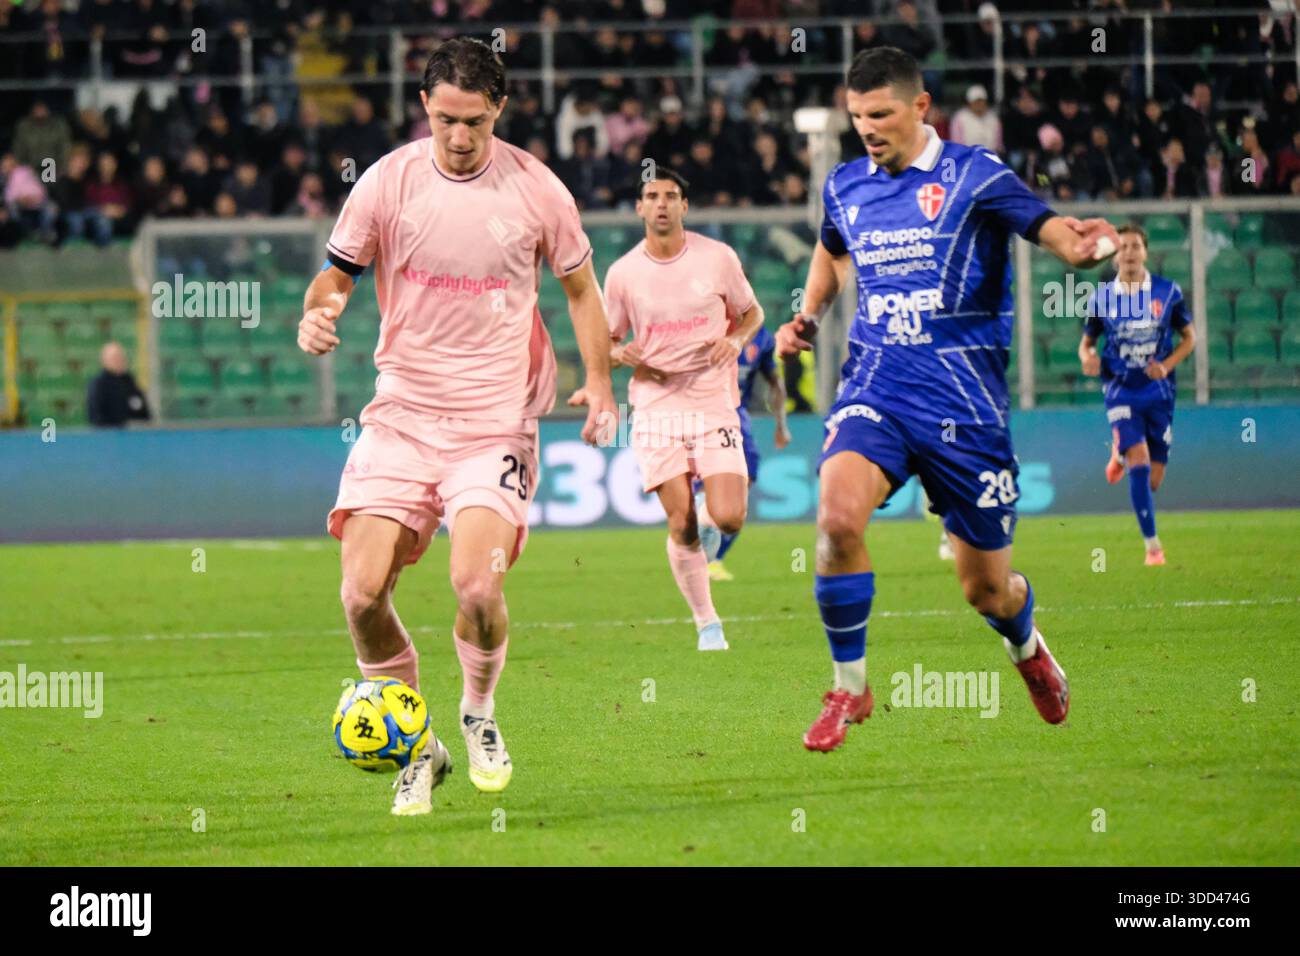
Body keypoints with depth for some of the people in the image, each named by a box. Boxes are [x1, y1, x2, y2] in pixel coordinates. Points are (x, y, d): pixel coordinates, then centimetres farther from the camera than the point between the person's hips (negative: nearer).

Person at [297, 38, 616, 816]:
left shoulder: (535, 189, -2)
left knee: (477, 585, -21)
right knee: (363, 592, -11)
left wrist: (599, 382, 2)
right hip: (401, 415, 2)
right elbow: (337, 272, 9)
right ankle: (418, 751, 11)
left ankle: (480, 714, 12)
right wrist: (317, 317, -14)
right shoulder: (388, 181, -1)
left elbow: (581, 286, 12)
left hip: (496, 421, -2)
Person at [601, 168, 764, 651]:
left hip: (714, 402, 0)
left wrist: (735, 339, -8)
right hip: (656, 406, 0)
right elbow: (605, 343, 11)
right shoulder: (622, 272, 1)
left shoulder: (717, 257, 0)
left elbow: (751, 313, 14)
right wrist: (620, 355, -12)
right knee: (681, 522, -8)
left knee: (728, 518, -13)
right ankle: (707, 625, 7)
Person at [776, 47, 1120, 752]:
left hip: (963, 396, -3)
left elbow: (1049, 229, -16)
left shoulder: (971, 175, -5)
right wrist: (808, 315, 14)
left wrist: (1083, 245, -39)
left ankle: (1026, 646, 44)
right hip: (874, 388, 3)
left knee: (987, 589, 5)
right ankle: (849, 688, -9)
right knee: (837, 515, -28)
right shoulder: (845, 187, 9)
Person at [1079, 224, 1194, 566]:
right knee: (1139, 462, -21)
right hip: (1121, 392, -2)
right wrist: (1086, 357, -14)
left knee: (1152, 481, 6)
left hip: (1158, 393, 2)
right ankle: (1152, 545, -13)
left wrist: (1167, 365, -10)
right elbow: (1086, 341, 10)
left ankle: (1121, 454, 42)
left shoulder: (1168, 292, -1)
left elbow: (1188, 338, 8)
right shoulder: (1101, 297, -2)